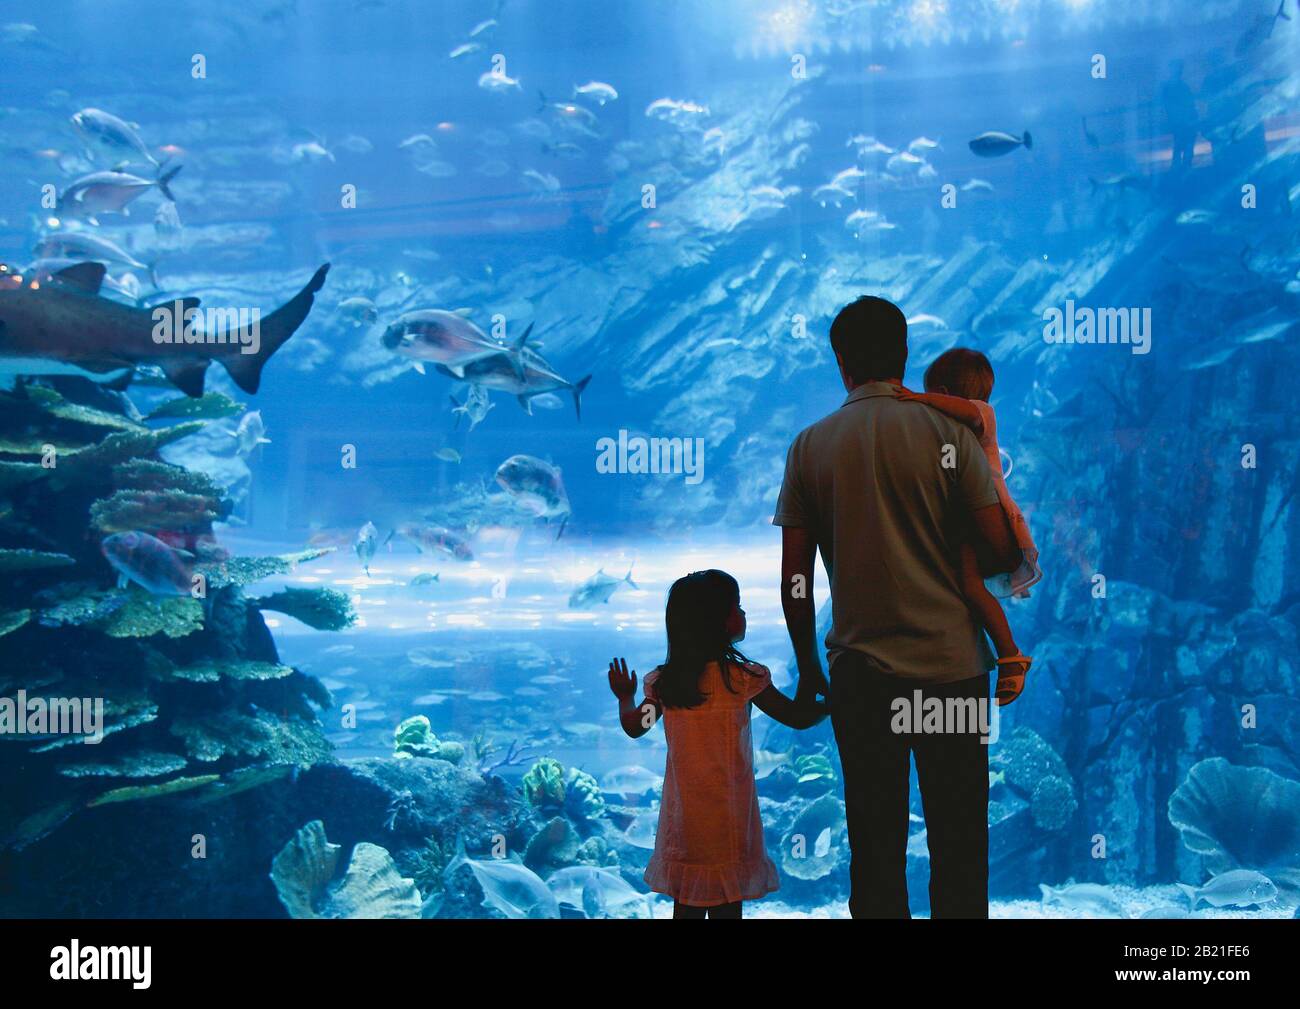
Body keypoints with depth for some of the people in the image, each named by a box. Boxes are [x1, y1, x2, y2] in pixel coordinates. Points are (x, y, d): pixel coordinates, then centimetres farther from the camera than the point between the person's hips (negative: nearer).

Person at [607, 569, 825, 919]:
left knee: (687, 905, 13)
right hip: (728, 818, -3)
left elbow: (633, 726, 10)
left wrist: (625, 696, 30)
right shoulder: (746, 678, -13)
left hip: (683, 818, 3)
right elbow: (798, 717, -4)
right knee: (728, 905, 7)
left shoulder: (663, 682, -4)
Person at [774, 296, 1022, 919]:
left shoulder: (810, 446, 1)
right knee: (959, 849, 8)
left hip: (860, 673, 1)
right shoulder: (946, 432, -2)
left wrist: (807, 669, 12)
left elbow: (794, 580, 0)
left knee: (875, 849, 10)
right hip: (951, 664, -1)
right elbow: (1002, 553, -5)